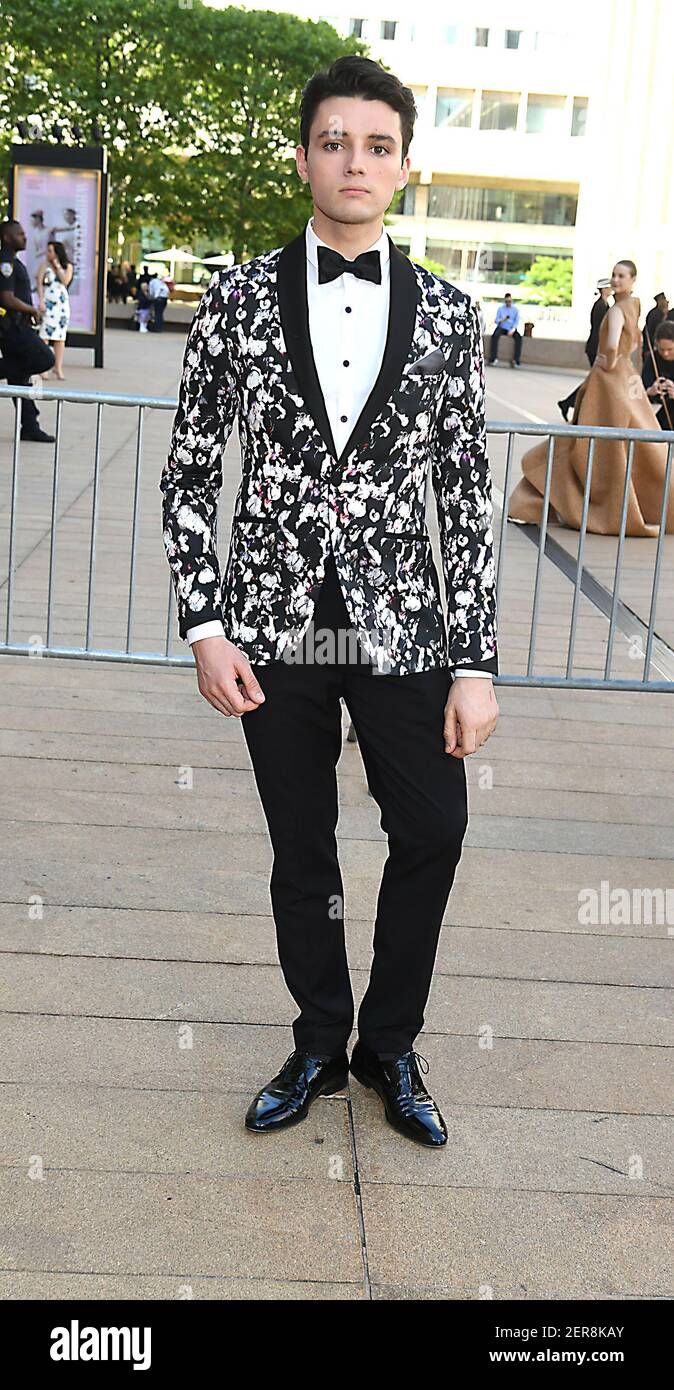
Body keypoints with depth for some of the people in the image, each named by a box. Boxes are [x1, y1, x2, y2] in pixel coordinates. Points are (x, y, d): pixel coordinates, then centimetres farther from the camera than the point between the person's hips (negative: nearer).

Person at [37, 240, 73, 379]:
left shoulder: (67, 266, 7)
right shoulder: (45, 265, 3)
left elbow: (65, 281, -8)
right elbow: (39, 283, -2)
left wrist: (57, 266, -7)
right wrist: (41, 301, -11)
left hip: (62, 303, 2)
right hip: (48, 302, -2)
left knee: (60, 336, 2)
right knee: (45, 334, -7)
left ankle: (58, 368, 4)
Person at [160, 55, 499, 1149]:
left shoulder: (445, 314, 1)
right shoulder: (240, 298, -1)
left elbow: (467, 496, 1)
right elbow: (189, 473, 2)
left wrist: (475, 665, -3)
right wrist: (205, 626, -7)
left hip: (399, 624, 1)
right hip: (276, 627, 0)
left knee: (434, 829, 2)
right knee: (302, 850, 11)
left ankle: (390, 1046, 27)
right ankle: (321, 1047, 32)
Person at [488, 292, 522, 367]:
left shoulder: (515, 309, 7)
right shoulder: (500, 308, 7)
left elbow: (517, 321, 0)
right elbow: (497, 320, 2)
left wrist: (512, 330, -18)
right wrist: (502, 320, -21)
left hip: (511, 328, 0)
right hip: (502, 328, 0)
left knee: (518, 337, -30)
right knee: (495, 335, -32)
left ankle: (516, 360, -31)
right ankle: (492, 359, -33)